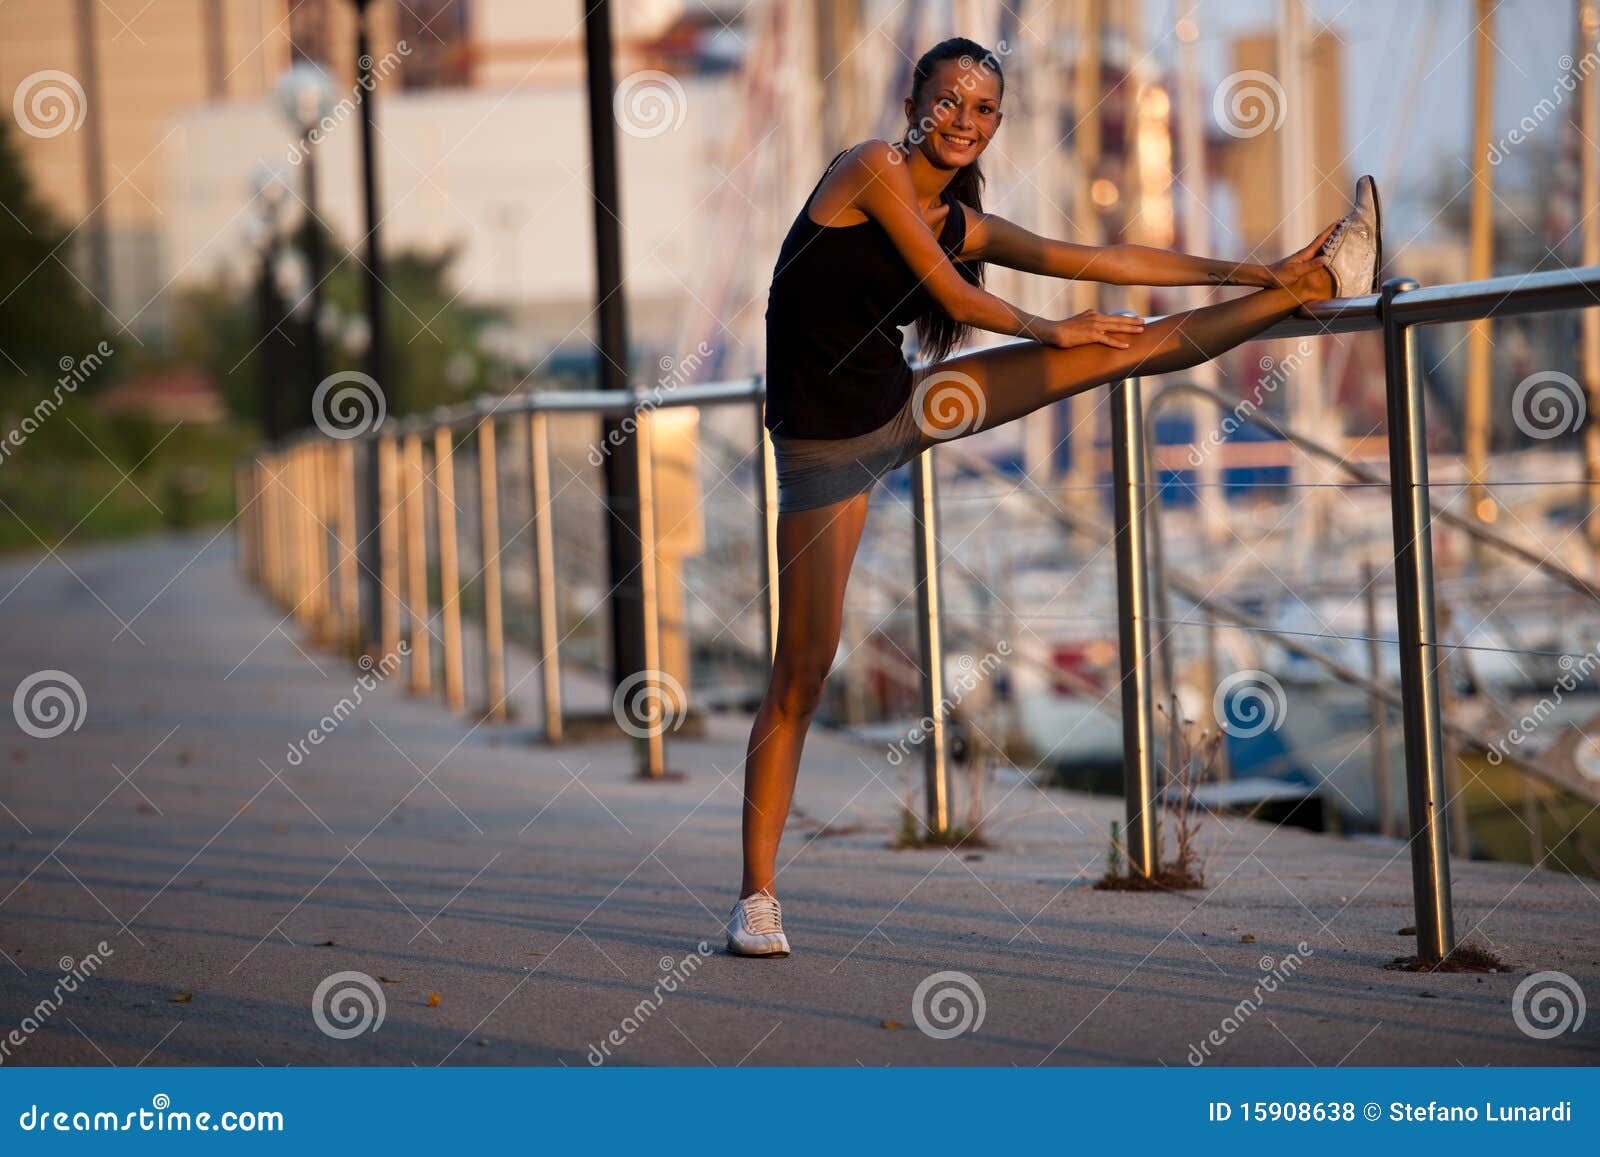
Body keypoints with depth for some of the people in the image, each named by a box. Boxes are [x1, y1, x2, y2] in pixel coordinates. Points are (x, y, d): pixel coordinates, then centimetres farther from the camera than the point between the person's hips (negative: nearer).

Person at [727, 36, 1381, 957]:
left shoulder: (962, 224, 8)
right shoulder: (873, 168, -10)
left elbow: (1101, 262, 8)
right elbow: (956, 298, -9)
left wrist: (1256, 272, 6)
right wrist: (1056, 332, 7)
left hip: (902, 409, 6)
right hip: (825, 446, -6)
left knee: (1129, 348, 5)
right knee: (804, 673, -6)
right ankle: (758, 895, 0)